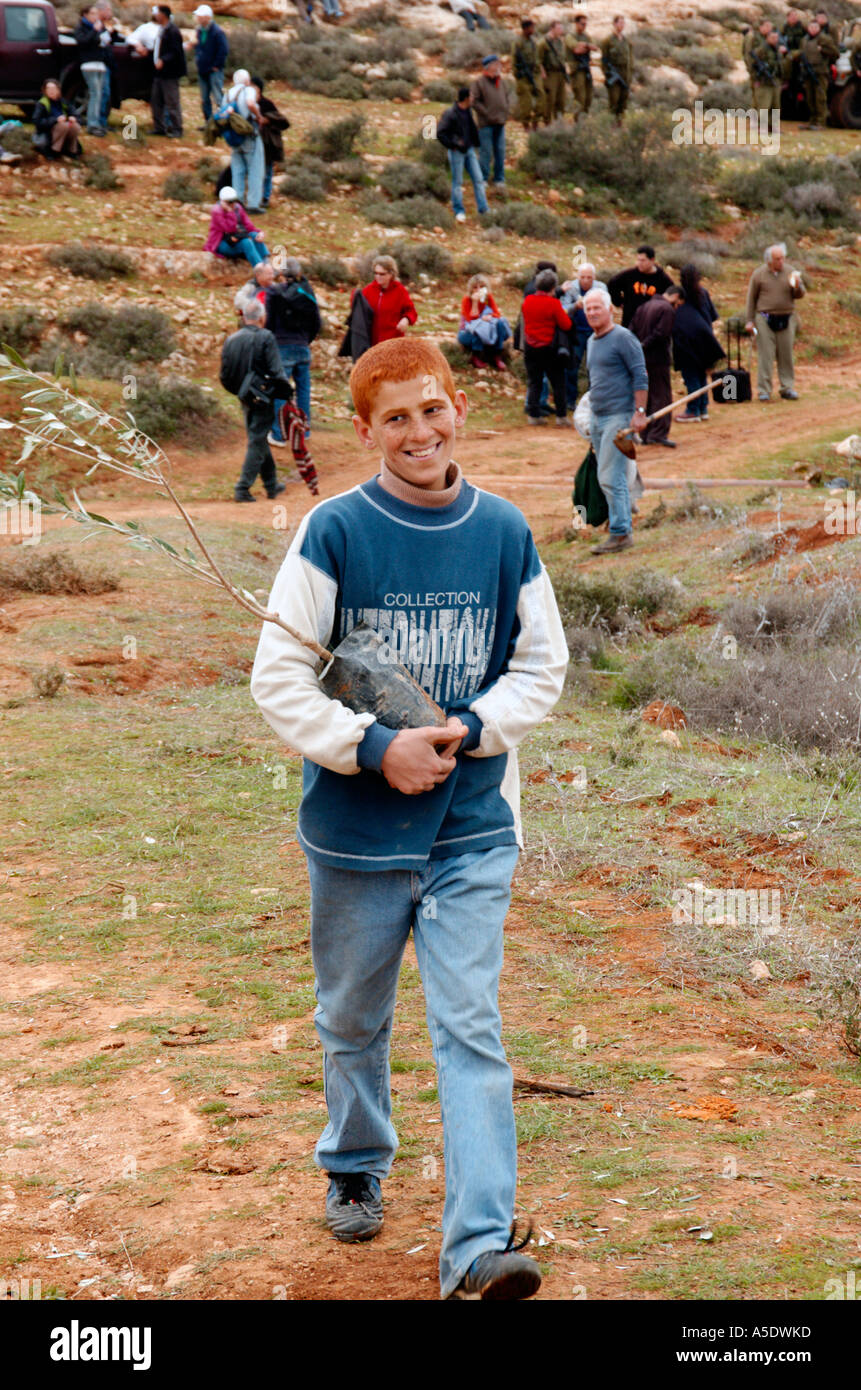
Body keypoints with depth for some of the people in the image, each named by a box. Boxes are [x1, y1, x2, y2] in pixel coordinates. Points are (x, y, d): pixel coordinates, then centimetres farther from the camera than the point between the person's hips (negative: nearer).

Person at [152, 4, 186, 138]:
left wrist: (163, 61, -29)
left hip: (170, 73, -10)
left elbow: (175, 52, -21)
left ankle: (176, 129, 0)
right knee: (156, 101, 13)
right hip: (160, 72, 10)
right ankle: (159, 128, 20)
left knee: (172, 102, -5)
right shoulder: (162, 30, 14)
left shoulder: (172, 31, -15)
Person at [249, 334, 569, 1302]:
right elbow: (279, 678, -8)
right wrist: (374, 748, -19)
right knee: (353, 1022, 17)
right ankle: (356, 1169, 42)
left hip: (473, 830, 0)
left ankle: (479, 1244, -8)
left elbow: (542, 667, 5)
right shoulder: (333, 533, -8)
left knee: (471, 1031, -6)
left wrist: (470, 729, -12)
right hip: (355, 831, 0)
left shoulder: (504, 533, -1)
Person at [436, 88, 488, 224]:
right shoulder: (450, 114, -17)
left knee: (478, 179, 4)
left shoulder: (468, 112, 7)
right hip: (457, 152, -7)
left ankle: (483, 209, 9)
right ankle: (459, 212, 11)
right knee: (457, 182, 2)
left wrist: (476, 144, 10)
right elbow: (440, 133, -20)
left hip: (469, 150, 7)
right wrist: (454, 145, -18)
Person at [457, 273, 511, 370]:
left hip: (487, 334, 4)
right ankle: (476, 356, -24)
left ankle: (497, 356, -20)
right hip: (468, 333, -4)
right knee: (478, 327, -37)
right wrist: (475, 302, -31)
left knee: (500, 324, -25)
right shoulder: (466, 300, -16)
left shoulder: (489, 298, -4)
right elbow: (471, 320, -23)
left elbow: (497, 314, -7)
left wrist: (490, 316, -30)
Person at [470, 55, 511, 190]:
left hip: (500, 122, 6)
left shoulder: (500, 81, 11)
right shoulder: (479, 82, -9)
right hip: (486, 123, -6)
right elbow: (475, 101, -13)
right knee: (486, 151, -3)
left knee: (500, 151, 9)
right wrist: (487, 114, -15)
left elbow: (507, 95, 22)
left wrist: (507, 111, 7)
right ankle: (483, 178, 8)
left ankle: (499, 179, 18)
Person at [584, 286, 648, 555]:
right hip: (597, 417, 9)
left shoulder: (623, 338, -9)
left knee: (611, 478, -12)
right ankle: (622, 528, 15)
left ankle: (620, 533, -9)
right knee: (607, 479, 9)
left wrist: (640, 412, -18)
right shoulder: (591, 341, 17)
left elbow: (640, 376, -12)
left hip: (618, 417, -9)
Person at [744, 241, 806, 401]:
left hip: (786, 319, 2)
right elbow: (751, 298, 5)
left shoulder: (790, 272, 5)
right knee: (765, 355, -3)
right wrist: (749, 320, 2)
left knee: (786, 355, 5)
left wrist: (797, 287, -17)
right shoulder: (759, 274, 0)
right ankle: (764, 391, 1)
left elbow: (801, 295, 6)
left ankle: (787, 388, 14)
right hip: (765, 319, -2)